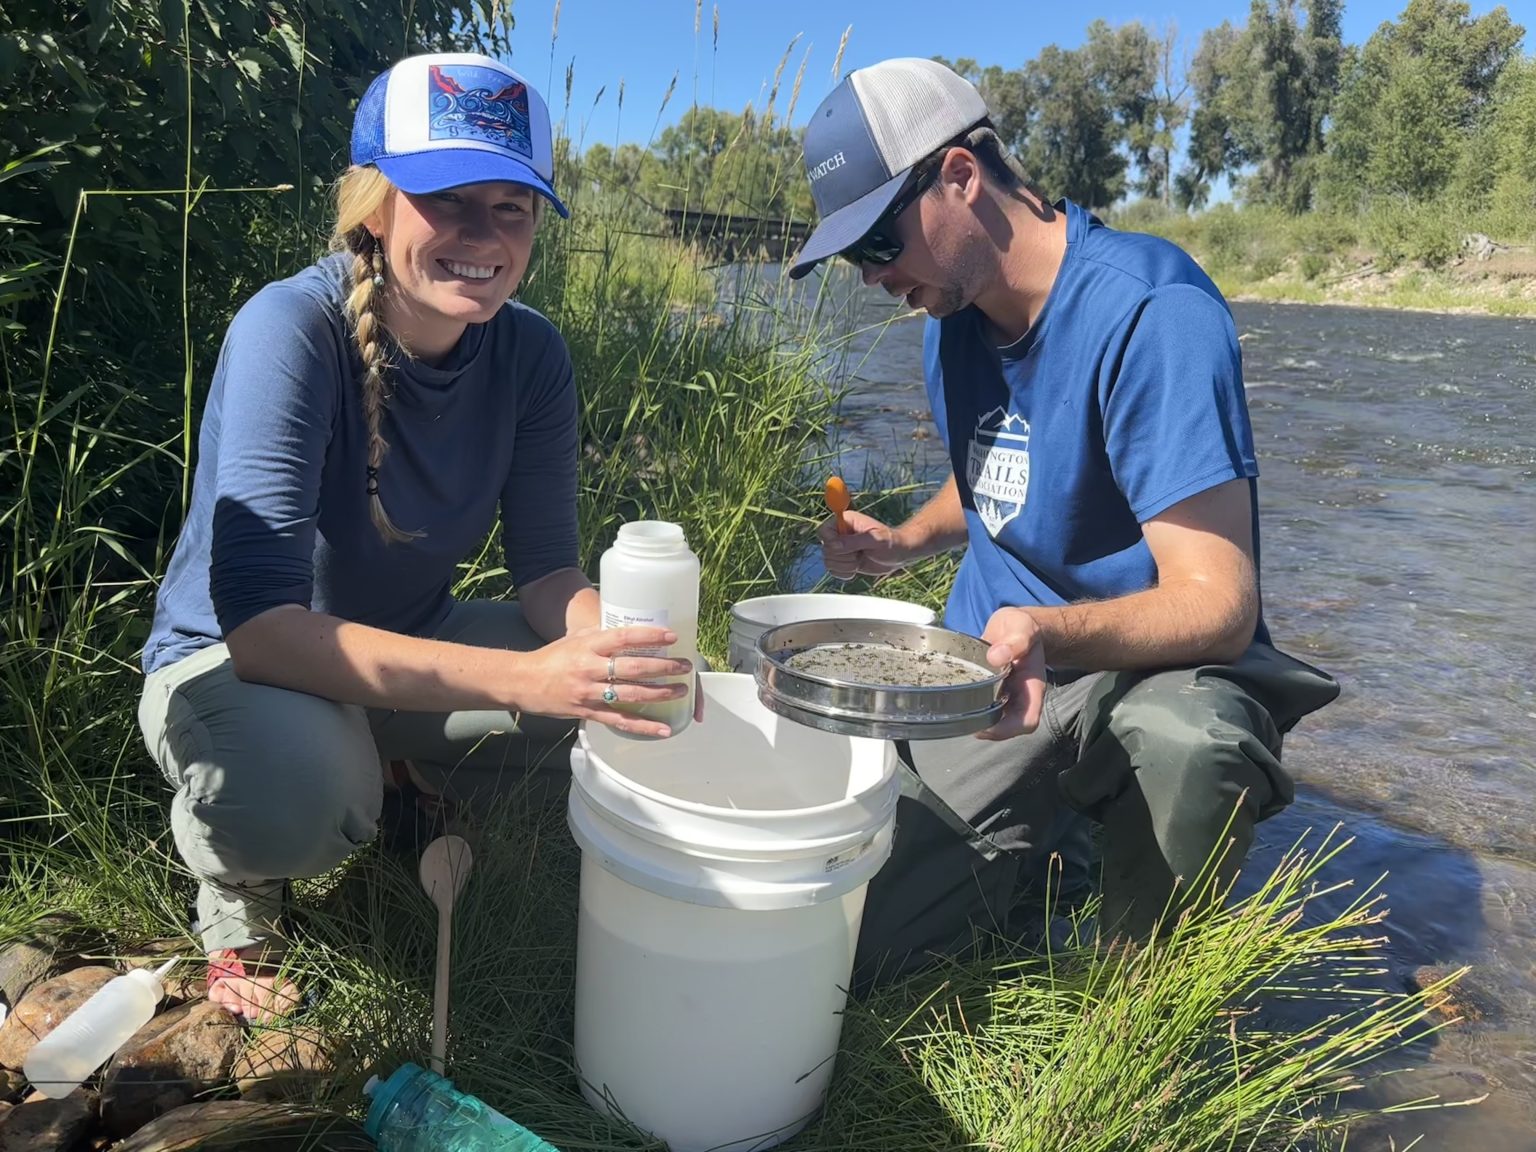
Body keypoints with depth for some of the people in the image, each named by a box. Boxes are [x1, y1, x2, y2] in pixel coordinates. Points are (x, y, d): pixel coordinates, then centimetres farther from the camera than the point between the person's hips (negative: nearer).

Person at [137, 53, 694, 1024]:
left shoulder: (530, 352, -13)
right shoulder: (294, 329, -28)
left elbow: (547, 565, -8)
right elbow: (260, 624, -36)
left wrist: (600, 640, -32)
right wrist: (518, 679, -48)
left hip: (407, 645, 5)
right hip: (229, 663, -4)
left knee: (626, 685, -17)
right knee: (295, 788, -38)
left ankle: (433, 785, 13)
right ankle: (236, 885, 1)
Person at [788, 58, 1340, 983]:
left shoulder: (1149, 312, -21)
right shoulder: (955, 320, 5)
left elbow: (1217, 604, -25)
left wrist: (1051, 631, -44)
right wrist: (905, 542, 3)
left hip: (1158, 667, -5)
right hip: (1000, 665, 6)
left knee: (1186, 743, -42)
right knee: (861, 942, -6)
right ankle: (1050, 832, 24)